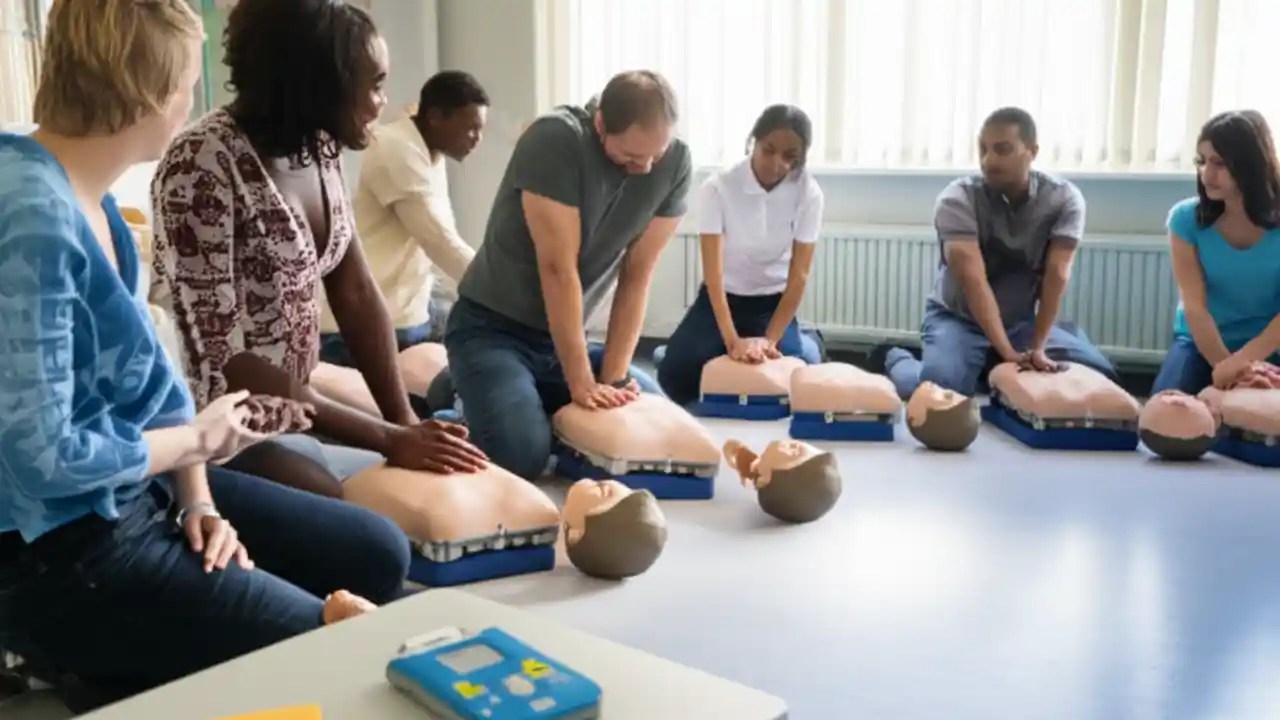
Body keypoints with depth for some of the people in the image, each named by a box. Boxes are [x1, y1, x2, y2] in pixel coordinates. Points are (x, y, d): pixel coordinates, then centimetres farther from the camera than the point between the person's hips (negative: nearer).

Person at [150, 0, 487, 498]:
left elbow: (357, 294, 2)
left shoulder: (319, 147, 0)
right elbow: (222, 360, -25)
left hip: (294, 397, 8)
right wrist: (390, 440, -24)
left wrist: (407, 425, -7)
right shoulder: (203, 164, -23)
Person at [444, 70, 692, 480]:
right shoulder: (555, 140, -23)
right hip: (492, 327, -5)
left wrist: (614, 375, -13)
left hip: (569, 334, 5)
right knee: (521, 454, -25)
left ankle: (538, 400, 18)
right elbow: (558, 269, -25)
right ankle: (468, 394, 10)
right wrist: (581, 383, -25)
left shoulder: (675, 162, -9)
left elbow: (637, 275, -7)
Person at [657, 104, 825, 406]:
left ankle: (807, 347, 13)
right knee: (675, 376, -22)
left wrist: (770, 340, -26)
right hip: (722, 298, 0)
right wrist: (732, 341, -34)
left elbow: (799, 276, -16)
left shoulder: (808, 194, -17)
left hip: (772, 301, 1)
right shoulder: (718, 187, -20)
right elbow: (713, 271, -24)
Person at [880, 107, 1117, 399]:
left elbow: (1056, 275, -16)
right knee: (939, 387, -31)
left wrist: (1037, 348, -24)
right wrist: (1007, 353, -36)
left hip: (1023, 320, 4)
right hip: (958, 317, -4)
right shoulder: (958, 199, -20)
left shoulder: (1065, 200, -11)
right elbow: (973, 278, -29)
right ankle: (898, 361, 7)